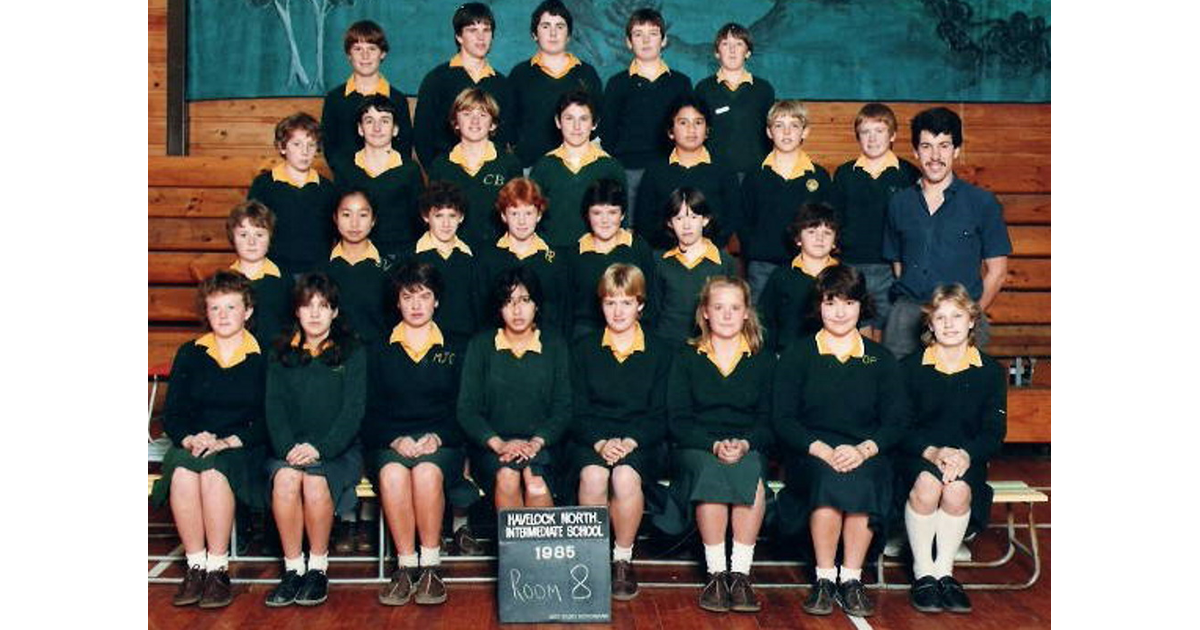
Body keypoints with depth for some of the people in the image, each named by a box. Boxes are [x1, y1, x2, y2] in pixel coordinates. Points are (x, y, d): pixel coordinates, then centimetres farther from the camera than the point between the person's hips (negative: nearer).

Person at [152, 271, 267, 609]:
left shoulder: (262, 358, 5)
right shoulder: (189, 354, 15)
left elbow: (268, 420, -2)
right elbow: (171, 414, 10)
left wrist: (228, 442, -16)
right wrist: (190, 439, -11)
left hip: (242, 451, -2)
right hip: (192, 446, 3)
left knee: (213, 471, -35)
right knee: (182, 472, -32)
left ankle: (218, 569, -26)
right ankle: (195, 567, -23)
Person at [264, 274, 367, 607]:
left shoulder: (352, 353, 6)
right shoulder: (281, 356, 14)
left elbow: (353, 410, -3)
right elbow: (274, 408, 5)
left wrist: (319, 448, -17)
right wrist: (288, 448, -15)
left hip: (338, 449, -2)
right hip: (289, 449, 2)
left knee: (315, 480, -33)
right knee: (285, 477, -31)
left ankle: (318, 567, -15)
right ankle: (293, 569, -20)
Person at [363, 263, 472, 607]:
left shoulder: (453, 351, 15)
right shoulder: (379, 352, 16)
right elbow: (371, 412, 8)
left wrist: (436, 437, -11)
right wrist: (395, 439, -11)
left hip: (442, 443, -1)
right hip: (389, 443, 1)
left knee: (427, 472, -35)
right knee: (392, 473, -34)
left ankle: (431, 566, -24)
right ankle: (406, 566, -23)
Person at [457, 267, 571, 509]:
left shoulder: (554, 346, 11)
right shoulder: (481, 345, 10)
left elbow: (563, 409, 5)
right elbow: (466, 410, 3)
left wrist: (536, 443, -14)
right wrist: (498, 444, -15)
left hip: (540, 446, 0)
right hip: (489, 446, 0)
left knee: (536, 484, -33)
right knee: (507, 475, -34)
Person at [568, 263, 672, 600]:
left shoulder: (659, 352, 8)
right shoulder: (583, 349, 10)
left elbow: (660, 415, 3)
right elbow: (578, 411, 3)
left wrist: (630, 442, -15)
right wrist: (600, 443, -16)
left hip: (640, 443, -1)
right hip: (589, 441, 1)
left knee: (626, 476, -34)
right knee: (593, 475, -33)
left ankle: (624, 559, -14)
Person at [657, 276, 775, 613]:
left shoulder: (764, 360, 14)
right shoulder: (686, 358, 12)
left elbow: (768, 420, 7)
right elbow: (677, 420, 2)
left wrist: (744, 444, -15)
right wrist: (715, 445, -16)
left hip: (748, 449, 1)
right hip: (695, 449, -1)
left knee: (750, 473, -35)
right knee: (711, 472, -36)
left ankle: (740, 573, -31)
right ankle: (716, 573, -29)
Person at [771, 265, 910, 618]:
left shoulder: (880, 359, 16)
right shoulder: (798, 356, 11)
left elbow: (897, 421, 5)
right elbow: (782, 418, 0)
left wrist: (864, 449, -15)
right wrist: (821, 449, -17)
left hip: (867, 453, 1)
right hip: (810, 453, -1)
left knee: (861, 479, -34)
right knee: (829, 476, -35)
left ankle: (851, 579, -24)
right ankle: (824, 578, -23)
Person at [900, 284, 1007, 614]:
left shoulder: (991, 371, 7)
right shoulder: (909, 367, 4)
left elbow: (994, 433, 3)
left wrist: (965, 454, -18)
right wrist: (931, 451, -21)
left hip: (967, 459, 1)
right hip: (917, 455, -1)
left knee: (958, 490, -33)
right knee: (927, 484, -34)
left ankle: (945, 572, -14)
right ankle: (923, 573, -18)